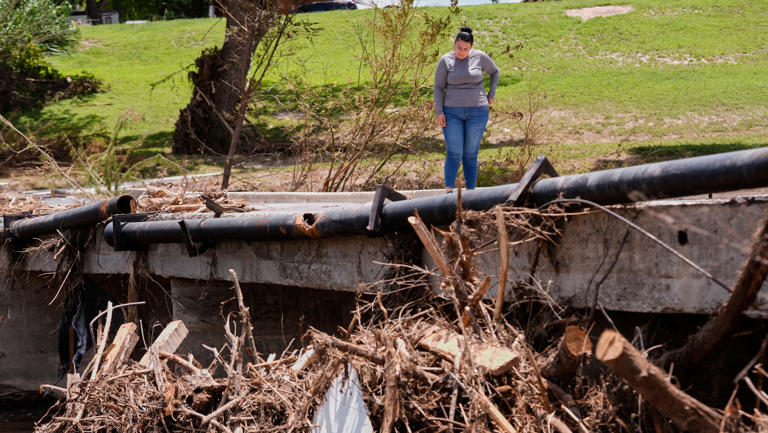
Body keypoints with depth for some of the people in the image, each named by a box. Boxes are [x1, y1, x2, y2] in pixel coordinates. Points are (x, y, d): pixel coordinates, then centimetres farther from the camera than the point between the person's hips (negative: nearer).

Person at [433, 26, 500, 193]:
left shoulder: (480, 57, -3)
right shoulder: (445, 61, -3)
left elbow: (495, 72, 14)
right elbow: (438, 87, -1)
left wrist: (491, 96, 8)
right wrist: (439, 112, -8)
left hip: (477, 112, 0)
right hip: (452, 112, 0)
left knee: (470, 154, 3)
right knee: (454, 154, -8)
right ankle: (448, 193, -6)